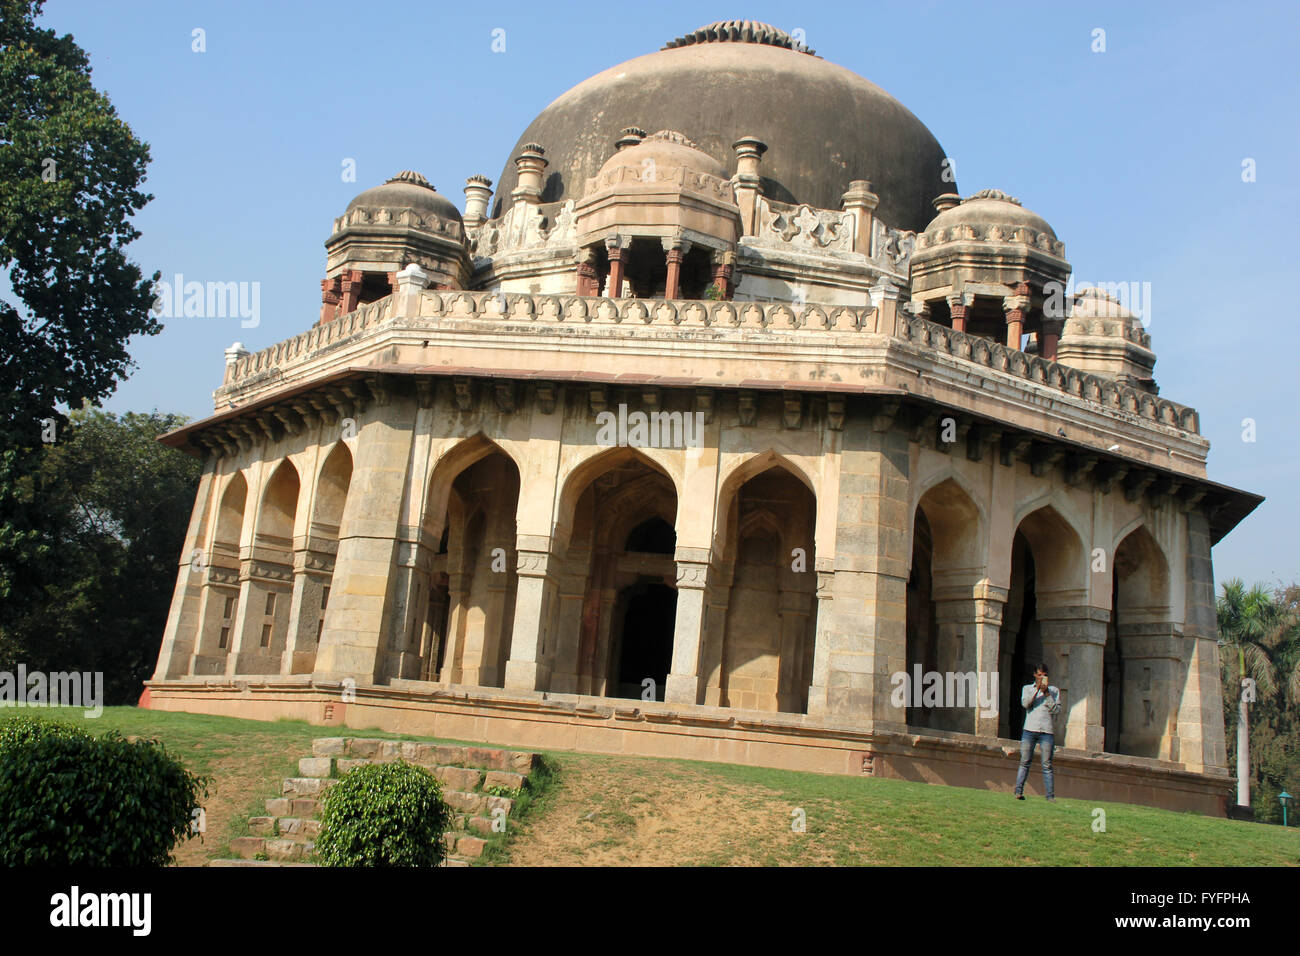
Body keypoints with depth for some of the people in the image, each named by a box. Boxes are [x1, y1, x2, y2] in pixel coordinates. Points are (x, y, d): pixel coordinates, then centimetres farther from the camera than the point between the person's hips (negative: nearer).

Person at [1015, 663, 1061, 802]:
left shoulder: (1054, 690, 13)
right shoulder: (1027, 688, 15)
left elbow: (1056, 710, 1)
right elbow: (1025, 703, -4)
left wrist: (1047, 693, -6)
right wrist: (1037, 689, -10)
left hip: (1047, 731, 0)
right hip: (1030, 729, 0)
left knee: (1047, 765, -3)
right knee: (1024, 762, -4)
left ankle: (1051, 795, -2)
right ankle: (1018, 791, -3)